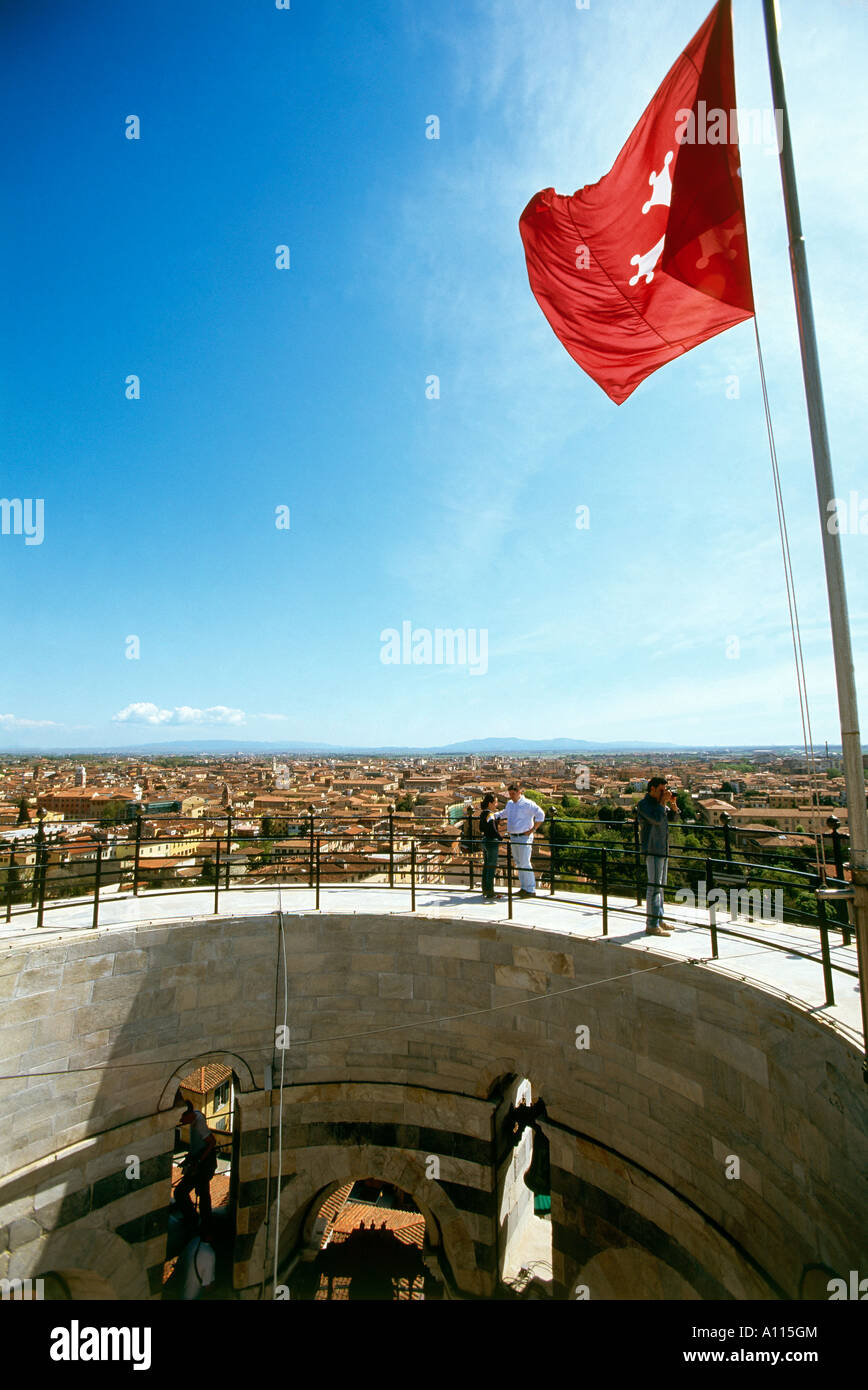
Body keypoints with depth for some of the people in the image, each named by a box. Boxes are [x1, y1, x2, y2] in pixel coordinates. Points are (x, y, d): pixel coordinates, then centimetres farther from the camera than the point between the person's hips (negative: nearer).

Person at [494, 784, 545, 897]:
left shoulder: (527, 804, -12)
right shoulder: (509, 804, 12)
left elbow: (541, 815, -17)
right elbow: (503, 813, 31)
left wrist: (532, 830, -15)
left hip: (524, 838, -8)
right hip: (513, 838, 8)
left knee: (525, 864, -7)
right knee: (518, 863, 13)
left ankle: (531, 890, 2)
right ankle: (524, 888, 23)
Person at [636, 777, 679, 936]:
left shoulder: (659, 803, 13)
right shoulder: (644, 803, -13)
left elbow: (673, 816, 20)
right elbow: (657, 819, -25)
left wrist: (673, 803, 2)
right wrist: (663, 802, -16)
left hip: (663, 850, 9)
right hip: (652, 850, -9)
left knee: (661, 886, 16)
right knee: (654, 887, -8)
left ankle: (659, 920, 26)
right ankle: (652, 925, -4)